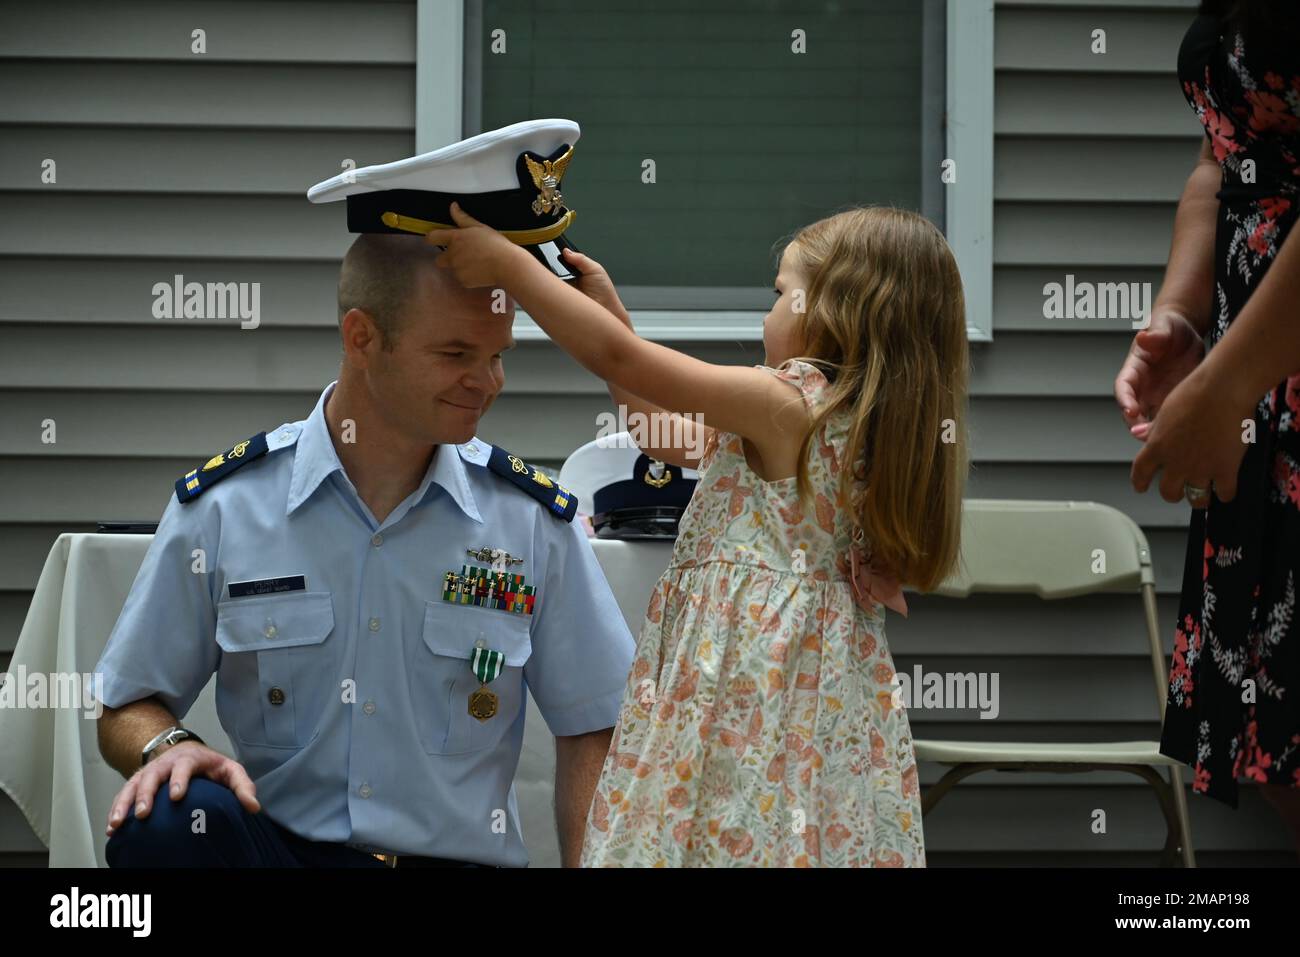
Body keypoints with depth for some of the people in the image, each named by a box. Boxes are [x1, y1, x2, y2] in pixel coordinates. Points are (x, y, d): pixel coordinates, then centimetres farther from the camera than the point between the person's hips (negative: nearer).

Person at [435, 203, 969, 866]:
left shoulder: (785, 402, -12)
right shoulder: (863, 419, 14)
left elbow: (619, 360, -12)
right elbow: (672, 436, 22)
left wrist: (508, 264, -4)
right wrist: (612, 311, 22)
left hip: (749, 683, -9)